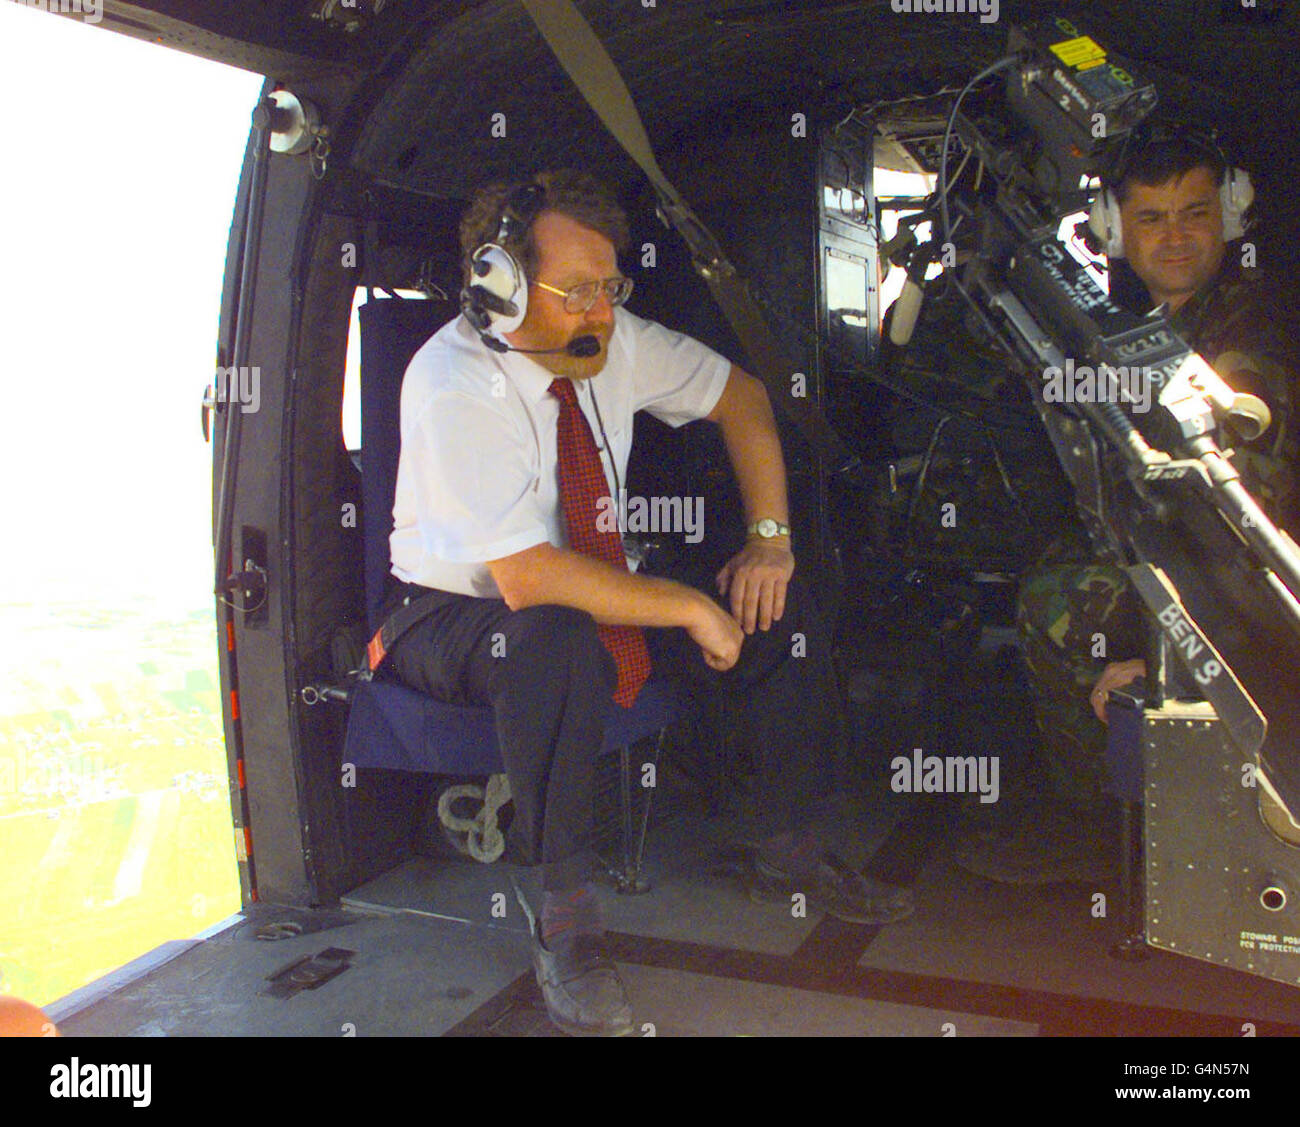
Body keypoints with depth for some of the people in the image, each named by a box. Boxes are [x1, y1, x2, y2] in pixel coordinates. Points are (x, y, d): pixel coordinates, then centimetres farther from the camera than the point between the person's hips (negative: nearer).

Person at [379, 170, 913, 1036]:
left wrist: (770, 538, -5)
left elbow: (741, 394, 6)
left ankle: (791, 852, 10)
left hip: (597, 586, 6)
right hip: (461, 619, -6)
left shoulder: (613, 341, -9)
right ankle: (566, 914, -22)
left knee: (787, 609, -7)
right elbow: (525, 578, -35)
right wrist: (688, 607, -29)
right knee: (557, 642, -41)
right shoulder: (454, 386, -27)